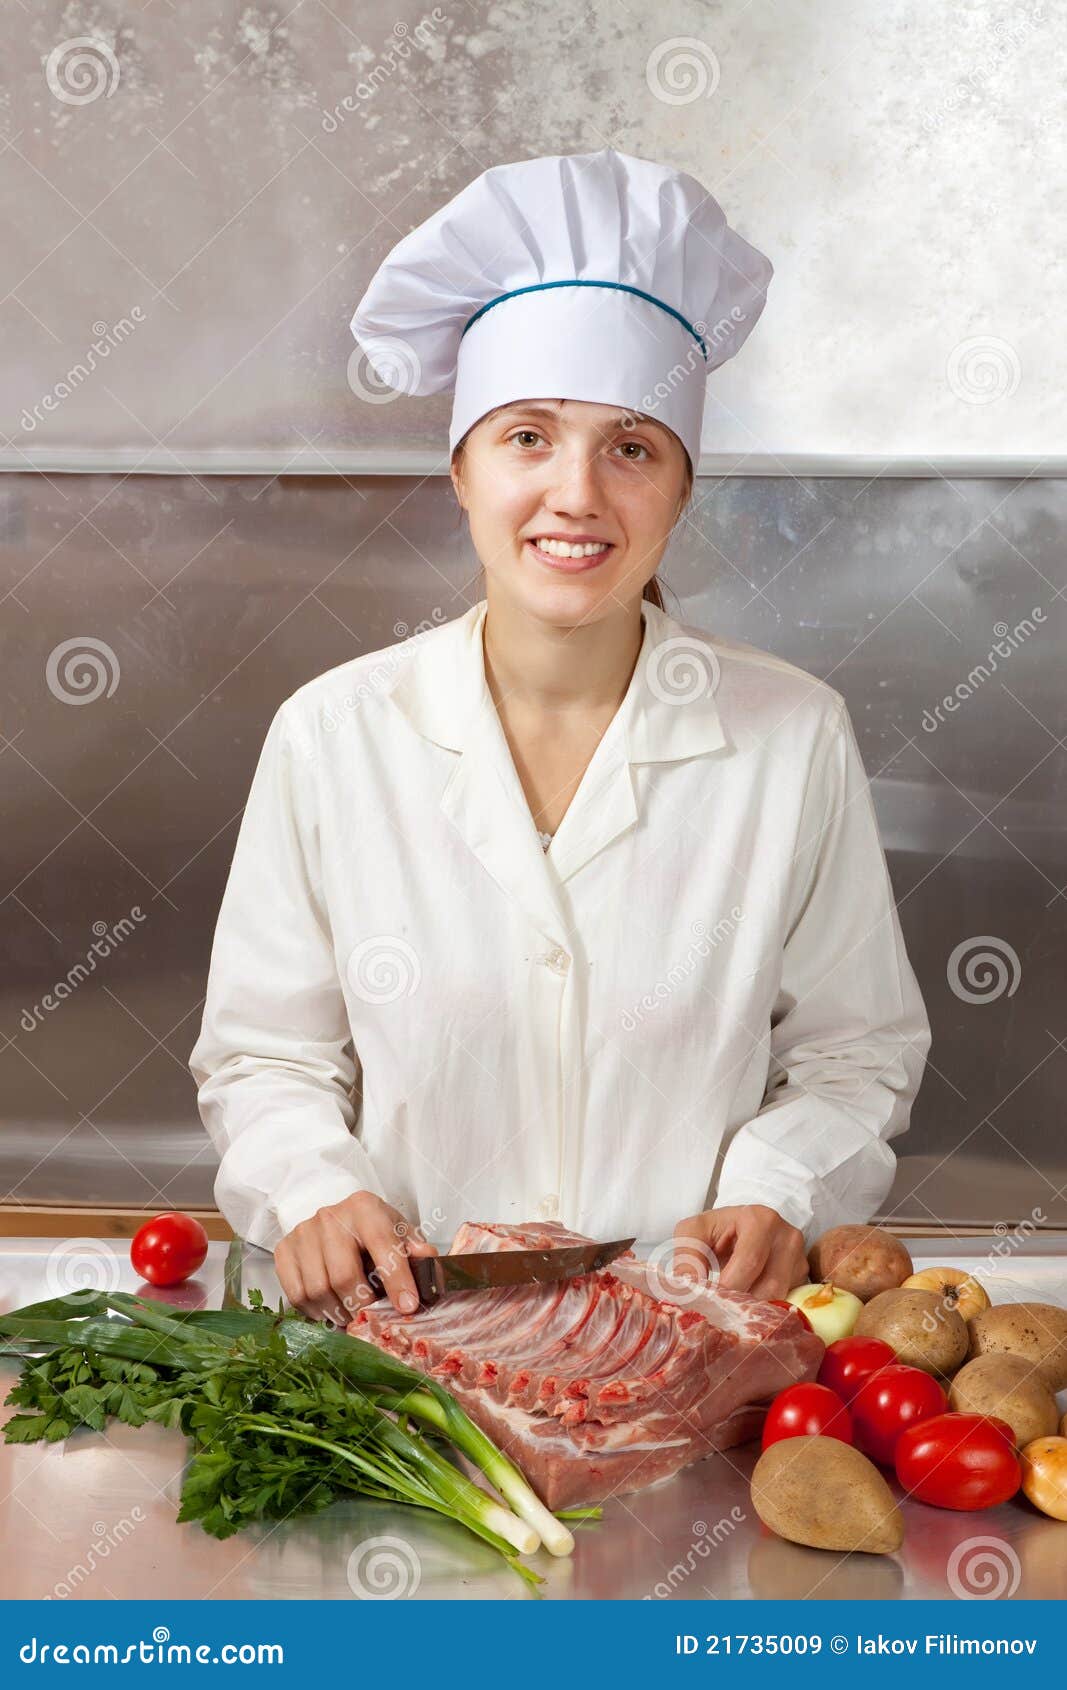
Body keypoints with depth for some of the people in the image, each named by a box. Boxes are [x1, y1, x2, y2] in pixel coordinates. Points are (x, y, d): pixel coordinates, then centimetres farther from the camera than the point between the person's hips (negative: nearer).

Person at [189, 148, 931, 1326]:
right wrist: (315, 1192, -11)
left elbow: (856, 1051, 9)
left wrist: (776, 1197, -8)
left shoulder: (793, 735, -1)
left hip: (700, 1331, -1)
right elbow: (264, 1055, 8)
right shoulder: (330, 734, -1)